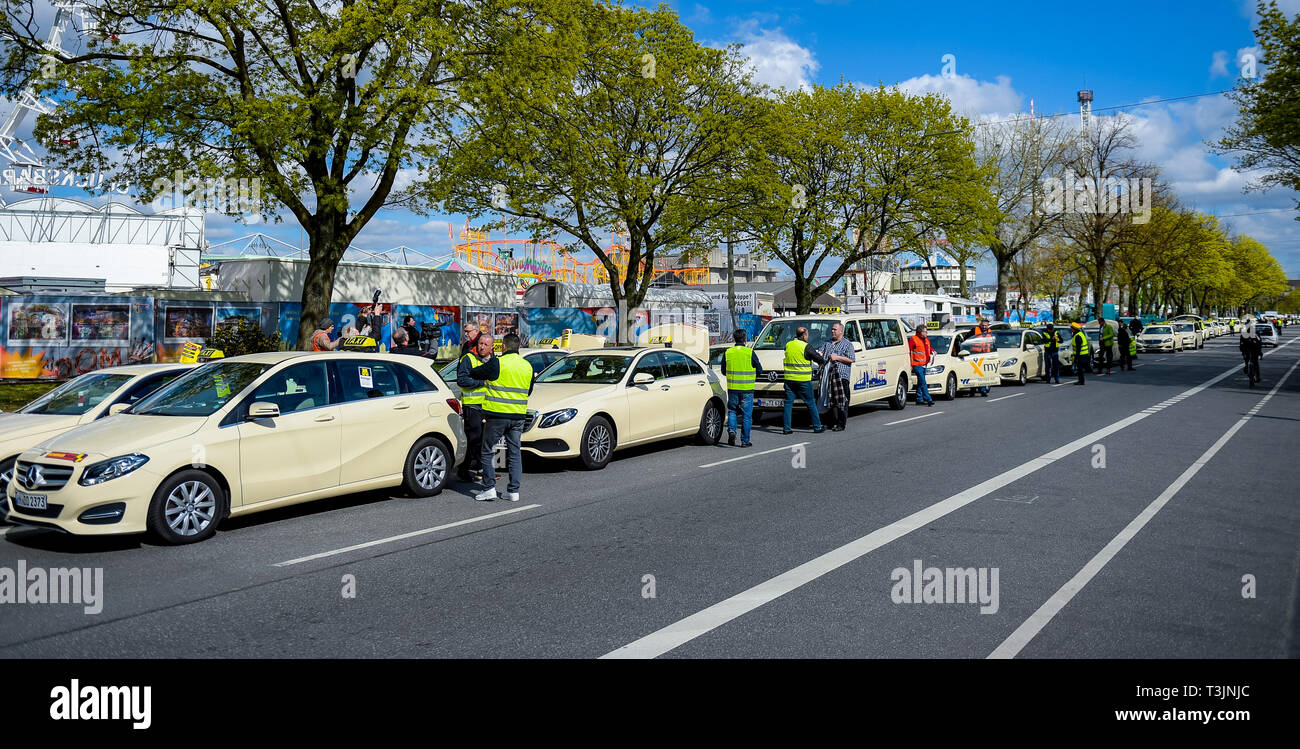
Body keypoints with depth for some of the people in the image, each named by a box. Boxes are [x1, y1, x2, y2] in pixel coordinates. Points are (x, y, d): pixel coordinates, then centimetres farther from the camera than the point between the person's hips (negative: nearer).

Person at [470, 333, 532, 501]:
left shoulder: (497, 363, -10)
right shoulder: (527, 366, 8)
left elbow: (473, 373, 1)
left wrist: (486, 379, 22)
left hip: (497, 415, -5)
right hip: (518, 416, 5)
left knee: (486, 452, 6)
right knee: (515, 453, 10)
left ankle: (489, 489, 1)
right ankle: (514, 491, 9)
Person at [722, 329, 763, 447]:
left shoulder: (727, 353, 0)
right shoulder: (750, 353, -7)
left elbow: (723, 371, 8)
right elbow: (759, 370, 1)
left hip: (732, 388, 2)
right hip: (747, 388, -2)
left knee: (732, 411, 17)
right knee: (747, 414, 6)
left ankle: (731, 430, -6)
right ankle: (745, 441, 8)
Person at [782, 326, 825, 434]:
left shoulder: (788, 345, 7)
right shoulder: (805, 347, -10)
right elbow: (818, 358, -4)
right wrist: (821, 357, 20)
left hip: (789, 379, 4)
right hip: (803, 380, -4)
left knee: (788, 403, 7)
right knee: (811, 403, 7)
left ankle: (786, 428, 3)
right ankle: (817, 427, 13)